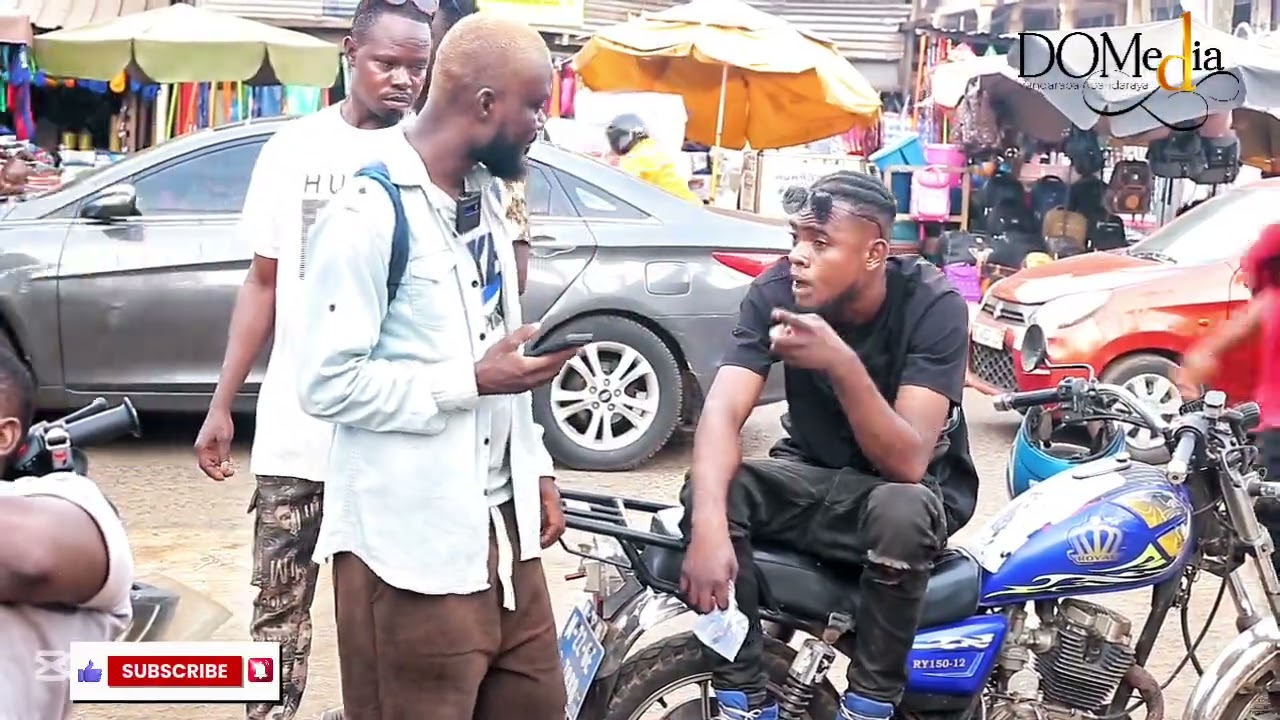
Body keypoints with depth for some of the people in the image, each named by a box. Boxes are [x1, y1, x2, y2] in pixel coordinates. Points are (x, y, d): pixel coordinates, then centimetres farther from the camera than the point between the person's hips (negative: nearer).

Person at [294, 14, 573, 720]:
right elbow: (327, 384, -19)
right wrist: (470, 383, -19)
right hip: (410, 539, -8)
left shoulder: (484, 192, 11)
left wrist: (536, 468, 15)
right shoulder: (370, 213, -18)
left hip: (499, 517, 8)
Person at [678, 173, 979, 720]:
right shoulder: (776, 291, -14)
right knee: (709, 489, -26)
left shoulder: (934, 305, -23)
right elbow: (723, 411, -25)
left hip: (912, 486, -3)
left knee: (902, 513, -38)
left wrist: (842, 364, -47)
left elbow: (907, 462, -31)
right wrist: (709, 524, -43)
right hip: (812, 475, 3)